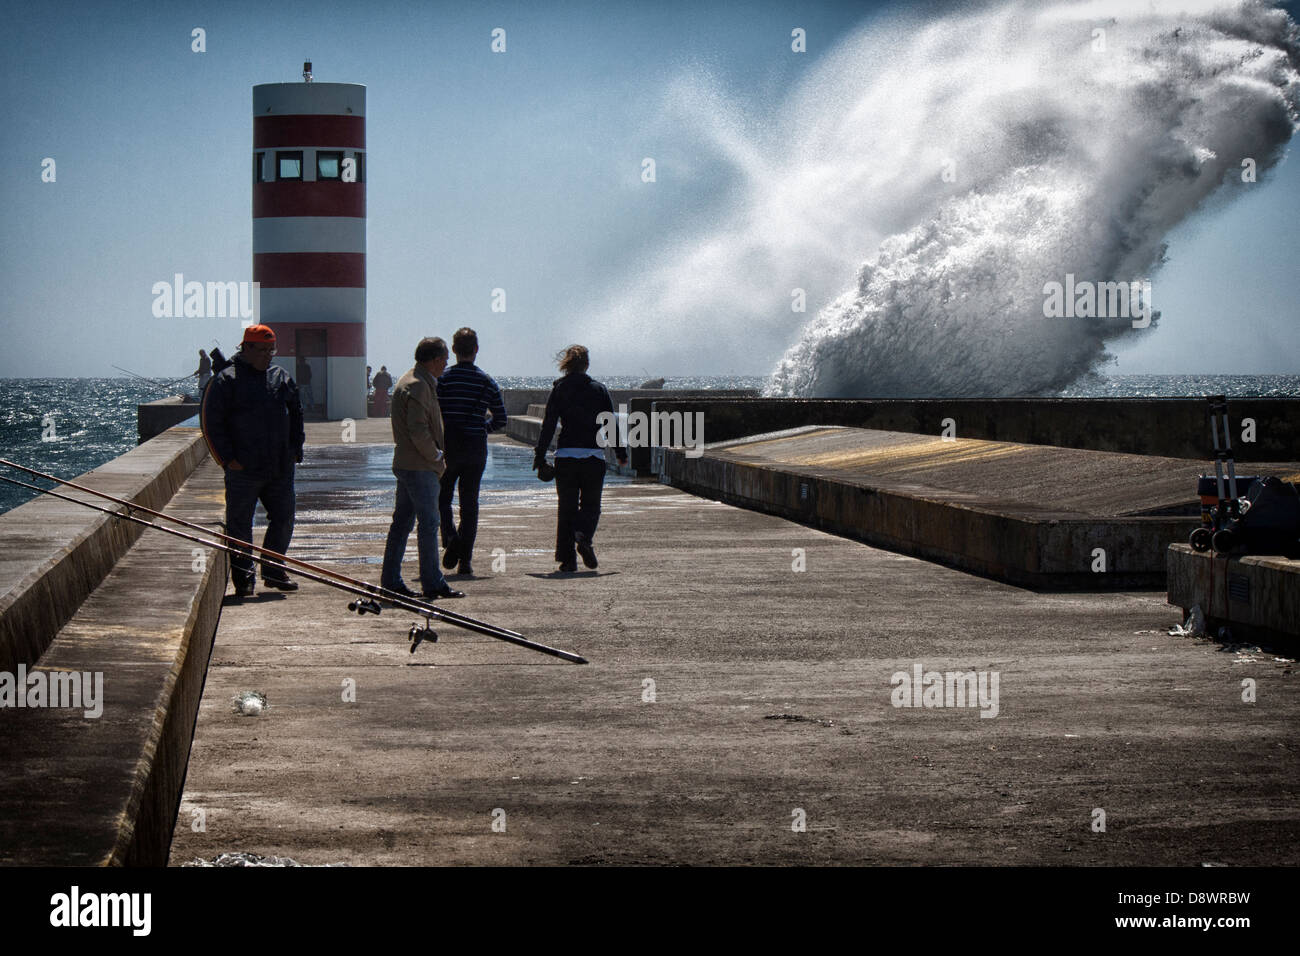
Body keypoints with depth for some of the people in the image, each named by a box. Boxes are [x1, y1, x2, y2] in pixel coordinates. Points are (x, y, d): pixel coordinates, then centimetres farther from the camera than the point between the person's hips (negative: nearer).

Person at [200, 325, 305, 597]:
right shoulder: (227, 381, -4)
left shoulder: (281, 377, 13)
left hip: (280, 469, 5)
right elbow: (211, 422, -6)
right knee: (240, 525, 0)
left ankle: (273, 571, 21)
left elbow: (297, 414, 21)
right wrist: (227, 458, -10)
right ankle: (243, 579, 8)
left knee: (284, 520, 8)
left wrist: (295, 449, 11)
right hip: (243, 469, -5)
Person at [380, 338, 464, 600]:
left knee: (402, 521, 11)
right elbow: (418, 430, -22)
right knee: (429, 523, -6)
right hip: (419, 467, -10)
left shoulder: (408, 381, 18)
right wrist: (436, 456, -11)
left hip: (406, 463, 10)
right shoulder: (418, 386, -16)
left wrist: (436, 454, 15)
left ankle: (390, 579, 15)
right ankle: (432, 583, -4)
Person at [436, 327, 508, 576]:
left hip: (448, 448, -2)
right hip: (476, 448, 2)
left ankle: (451, 537, -15)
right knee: (470, 503, 7)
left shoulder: (443, 378, -6)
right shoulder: (486, 381, 1)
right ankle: (465, 560, 2)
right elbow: (501, 420, 5)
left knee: (442, 498, 12)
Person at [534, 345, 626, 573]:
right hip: (594, 456, 0)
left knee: (567, 507, 8)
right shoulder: (599, 390, 3)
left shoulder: (559, 389, 1)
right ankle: (584, 536, -19)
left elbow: (548, 425, -2)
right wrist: (620, 453, 12)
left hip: (565, 455, 0)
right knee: (590, 505, 11)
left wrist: (539, 457, 1)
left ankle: (566, 557, 2)